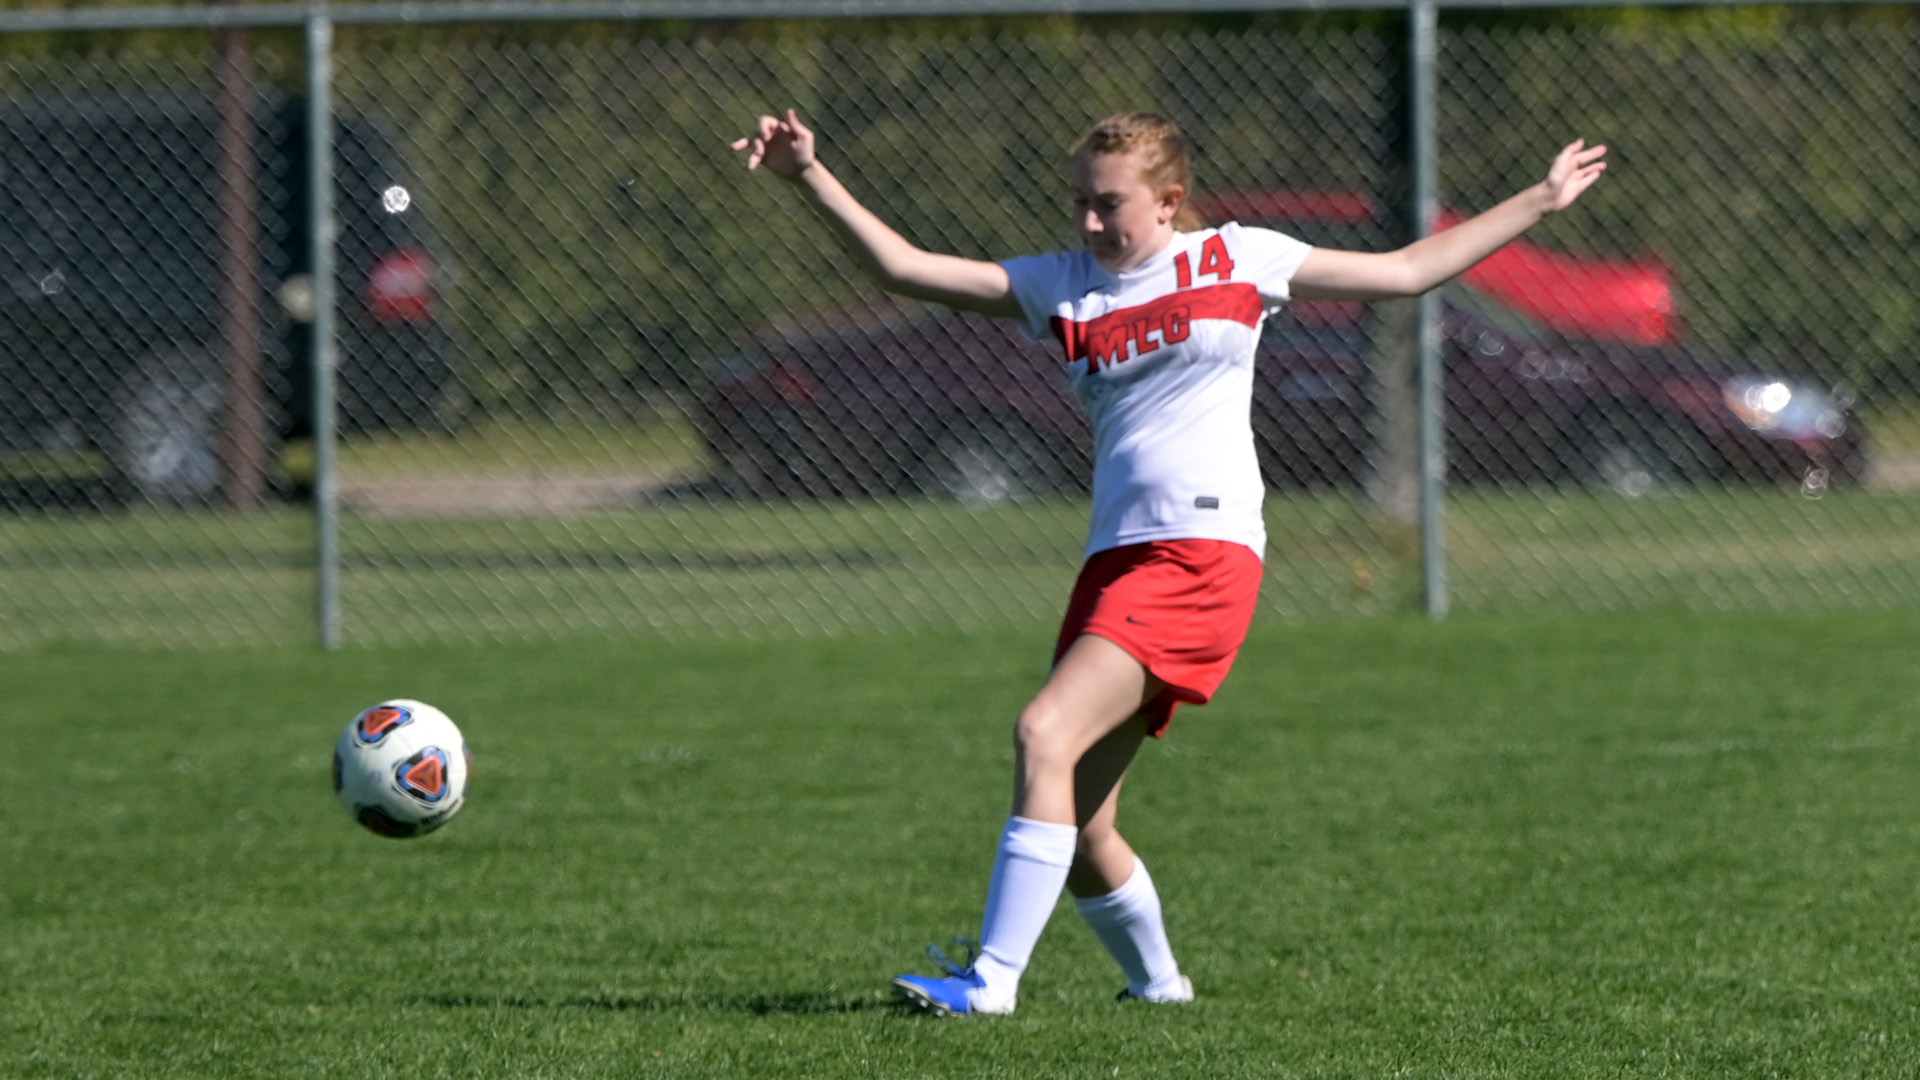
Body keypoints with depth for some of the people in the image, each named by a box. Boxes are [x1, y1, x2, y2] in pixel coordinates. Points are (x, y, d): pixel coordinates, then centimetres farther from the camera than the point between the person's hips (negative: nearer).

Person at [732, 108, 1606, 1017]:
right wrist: (810, 177, -1)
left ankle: (993, 980, -24)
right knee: (1082, 833, 2)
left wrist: (1540, 201, 19)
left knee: (1046, 733, -23)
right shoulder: (1062, 285, 15)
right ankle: (1157, 982, 28)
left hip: (1206, 550, -6)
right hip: (1116, 559, 6)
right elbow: (904, 267, 10)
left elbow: (1407, 271, 17)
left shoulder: (1238, 260, 7)